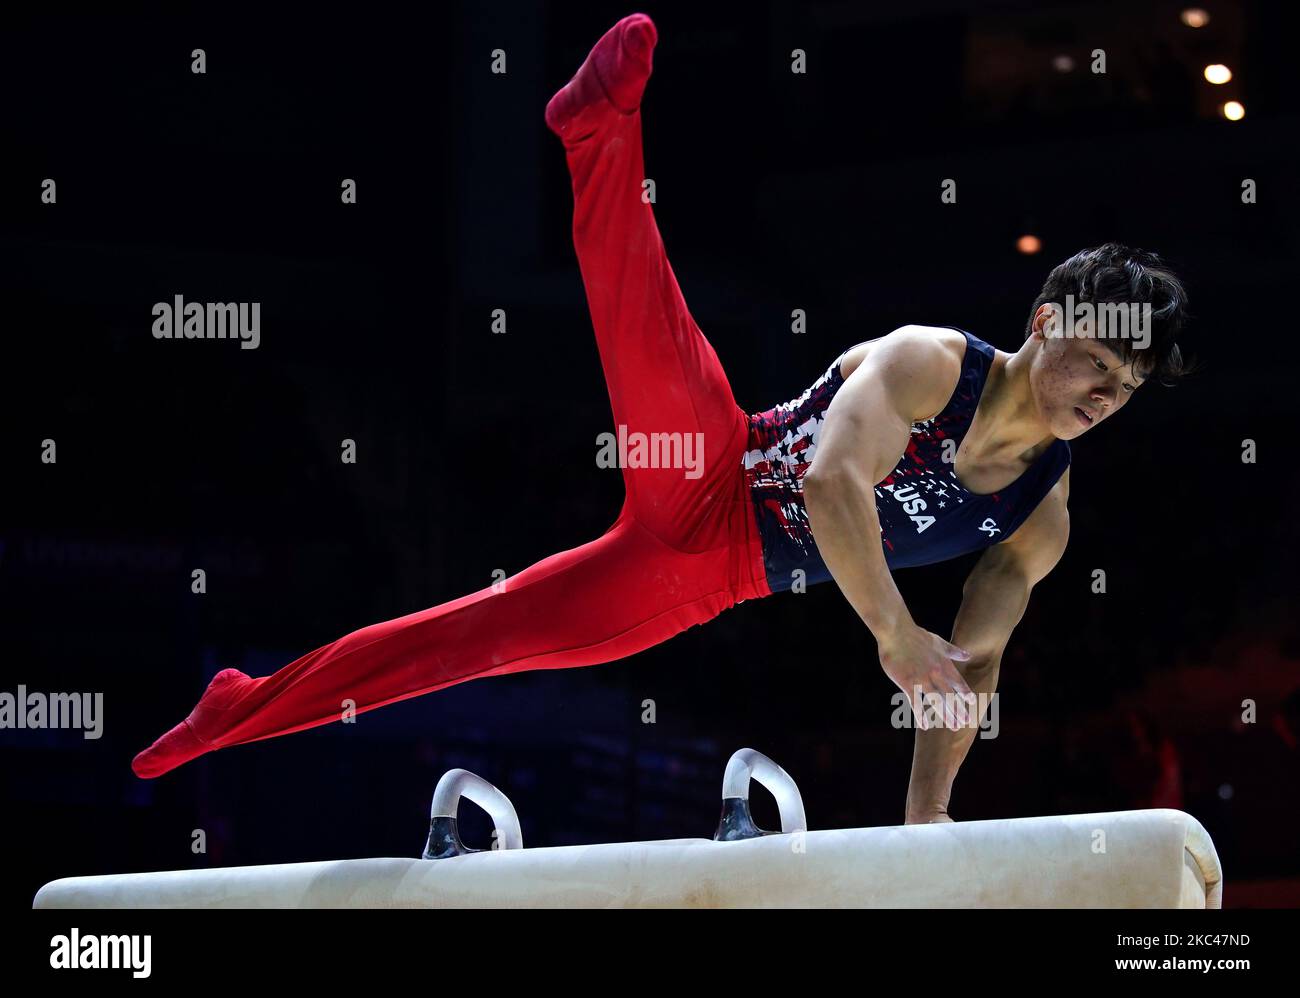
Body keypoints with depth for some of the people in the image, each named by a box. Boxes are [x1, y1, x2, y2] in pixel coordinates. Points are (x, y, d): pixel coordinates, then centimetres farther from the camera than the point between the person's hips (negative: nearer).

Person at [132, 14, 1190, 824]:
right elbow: (831, 484, -29)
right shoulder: (926, 363, -13)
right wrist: (897, 637, -36)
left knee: (489, 631, 3)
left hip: (725, 579, 4)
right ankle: (601, 123, -46)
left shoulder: (1043, 518, 6)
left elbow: (976, 663, 10)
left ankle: (248, 706, 11)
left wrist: (929, 811, 1)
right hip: (707, 492, -4)